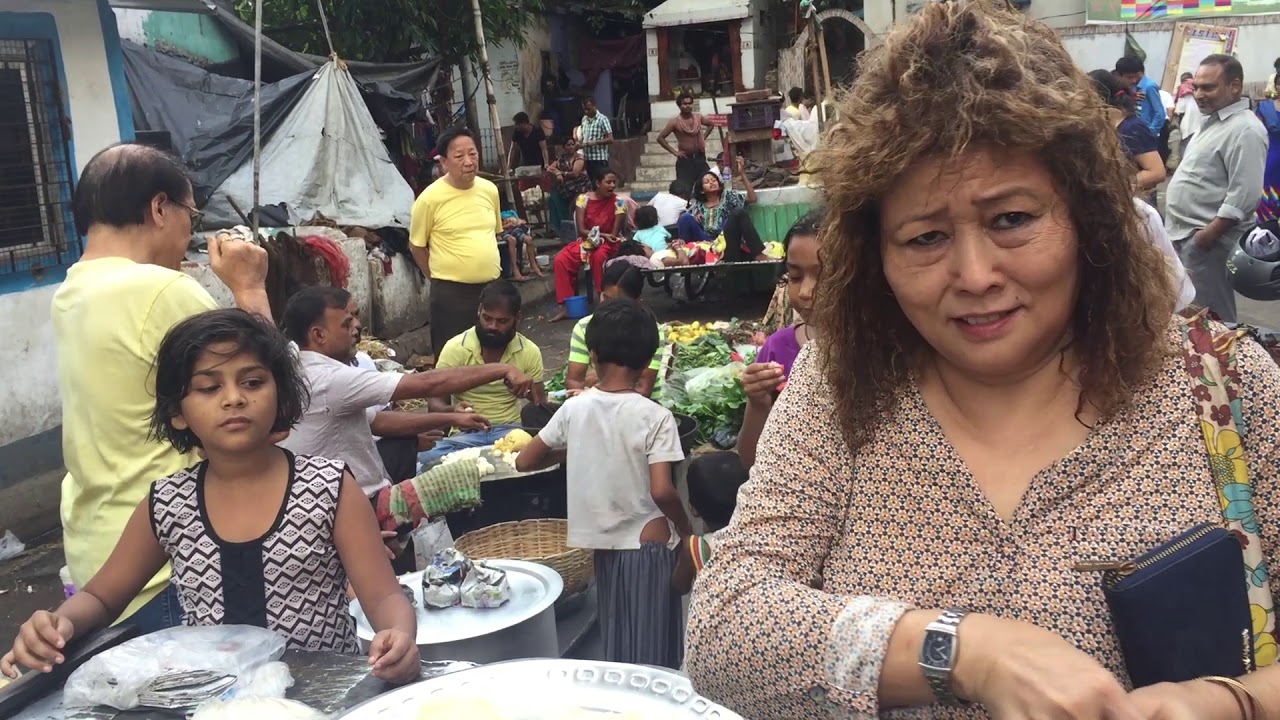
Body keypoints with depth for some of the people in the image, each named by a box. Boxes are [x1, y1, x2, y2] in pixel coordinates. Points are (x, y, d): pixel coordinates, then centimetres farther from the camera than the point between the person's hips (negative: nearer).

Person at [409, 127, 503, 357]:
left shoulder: (490, 190, 4)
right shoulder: (430, 198, -12)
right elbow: (416, 245, -2)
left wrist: (488, 267, 15)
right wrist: (440, 276, 2)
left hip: (492, 286, 5)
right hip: (452, 292, -5)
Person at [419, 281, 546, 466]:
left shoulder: (529, 352, 1)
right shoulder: (455, 348, -5)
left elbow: (540, 405, 9)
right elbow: (436, 402, -1)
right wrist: (452, 411, -26)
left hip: (509, 430, 1)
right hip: (465, 433, -1)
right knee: (428, 457, -33)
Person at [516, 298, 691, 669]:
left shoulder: (574, 408, -3)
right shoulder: (655, 416, -14)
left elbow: (524, 462, 4)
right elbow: (662, 491, -20)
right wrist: (686, 530, -3)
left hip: (603, 546, 4)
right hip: (648, 546, -4)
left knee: (617, 652, 18)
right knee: (652, 658, 7)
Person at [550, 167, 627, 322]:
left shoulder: (618, 202, -9)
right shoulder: (583, 198, -5)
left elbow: (614, 234, -11)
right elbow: (581, 230, -9)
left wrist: (597, 237, -21)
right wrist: (602, 234, -21)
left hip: (608, 244, -3)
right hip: (585, 241, 3)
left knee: (599, 257, -38)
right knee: (560, 260, -21)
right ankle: (566, 306, -13)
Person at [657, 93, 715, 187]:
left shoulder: (698, 117, 3)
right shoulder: (675, 122, -9)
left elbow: (711, 125, 23)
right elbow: (660, 138, -8)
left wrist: (703, 137, 10)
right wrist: (674, 152, -9)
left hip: (700, 158, 4)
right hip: (685, 160, -4)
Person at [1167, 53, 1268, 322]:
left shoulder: (1245, 129, -17)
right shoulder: (1214, 120, 15)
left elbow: (1244, 195, -23)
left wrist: (1209, 233, -23)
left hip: (1204, 237, -10)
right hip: (1185, 232, 10)